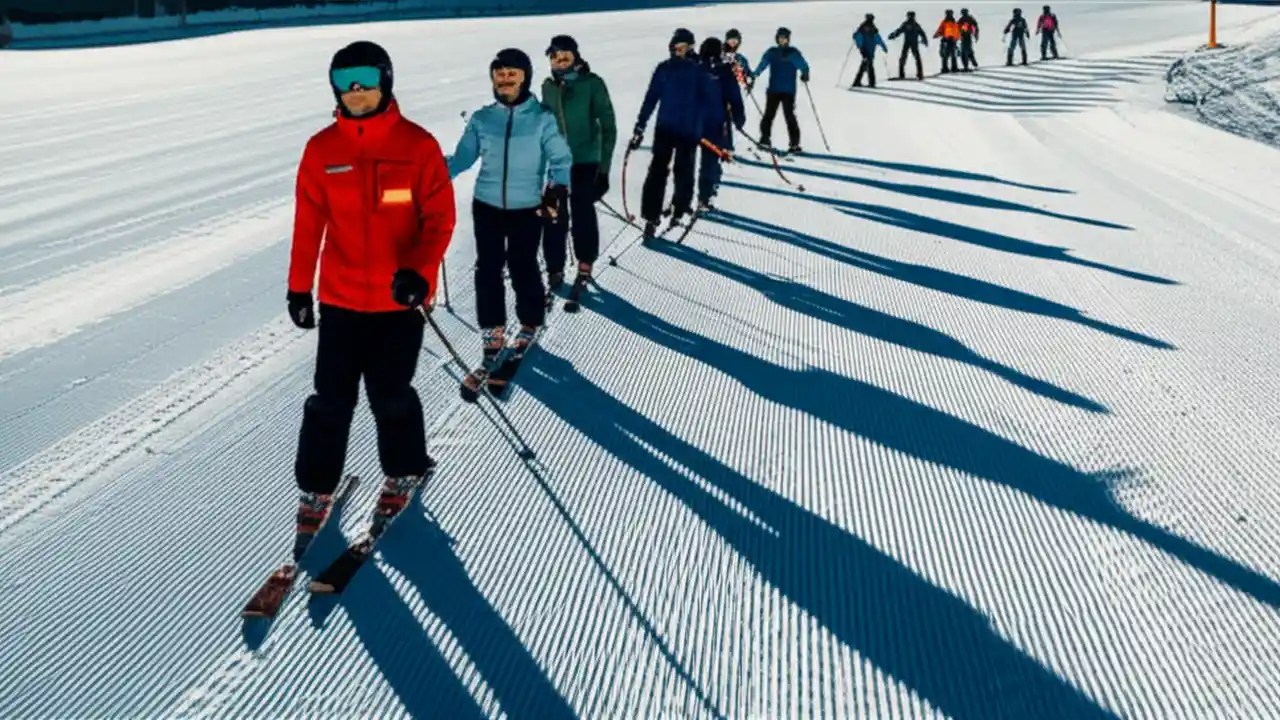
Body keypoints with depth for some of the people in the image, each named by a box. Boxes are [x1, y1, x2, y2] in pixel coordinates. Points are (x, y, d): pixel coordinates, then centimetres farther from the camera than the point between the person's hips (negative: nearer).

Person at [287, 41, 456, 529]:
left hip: (400, 297, -2)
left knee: (390, 394, 7)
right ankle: (316, 487, 21)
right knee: (331, 397, 5)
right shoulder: (321, 149, -1)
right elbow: (308, 223, 3)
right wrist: (298, 286, 3)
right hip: (340, 296, 2)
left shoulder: (417, 146, -7)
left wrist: (420, 272, -21)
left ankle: (404, 469, 32)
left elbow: (439, 217, -7)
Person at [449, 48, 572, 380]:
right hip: (487, 205, 3)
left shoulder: (542, 119, -5)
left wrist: (558, 189, -23)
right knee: (488, 269, 4)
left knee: (523, 267, 4)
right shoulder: (481, 119, 1)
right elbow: (463, 156, 3)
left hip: (527, 208, -2)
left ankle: (531, 325, 27)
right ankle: (492, 333, 15)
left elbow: (561, 159, -6)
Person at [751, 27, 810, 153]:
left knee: (789, 116, -10)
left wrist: (805, 74, -26)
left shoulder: (794, 53, 2)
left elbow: (803, 66, -6)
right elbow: (762, 65, -3)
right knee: (769, 114, 0)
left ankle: (794, 143, -6)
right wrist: (753, 77, -16)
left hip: (789, 91, -2)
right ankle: (765, 140, 11)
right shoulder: (771, 53, 6)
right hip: (773, 90, 2)